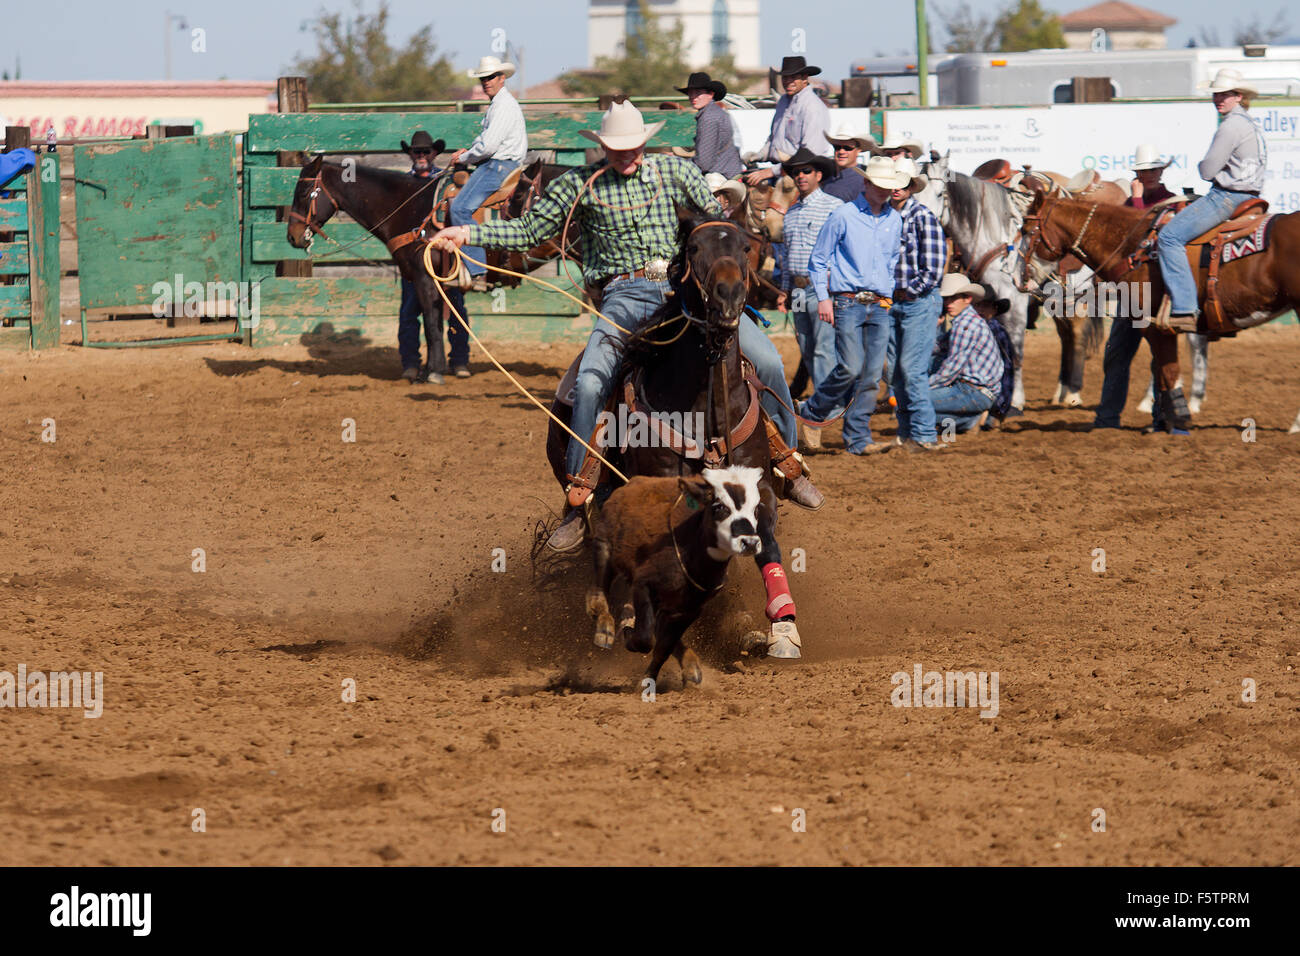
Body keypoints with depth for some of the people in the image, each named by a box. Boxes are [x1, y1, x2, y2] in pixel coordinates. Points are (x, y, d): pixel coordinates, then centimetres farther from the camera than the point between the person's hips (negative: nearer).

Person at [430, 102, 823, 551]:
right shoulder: (581, 184, 8)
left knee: (765, 358, -13)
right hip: (624, 298, -1)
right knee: (590, 382, -26)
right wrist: (468, 234, 4)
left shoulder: (675, 170, 11)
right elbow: (531, 229, 12)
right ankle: (578, 496, -16)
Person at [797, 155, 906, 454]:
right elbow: (818, 259, 2)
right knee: (851, 368, -13)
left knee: (872, 374, -1)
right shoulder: (843, 216, -1)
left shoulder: (895, 220, 14)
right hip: (848, 303, -5)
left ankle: (857, 438, 3)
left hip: (880, 306, 5)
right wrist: (823, 297, -6)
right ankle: (812, 412, 8)